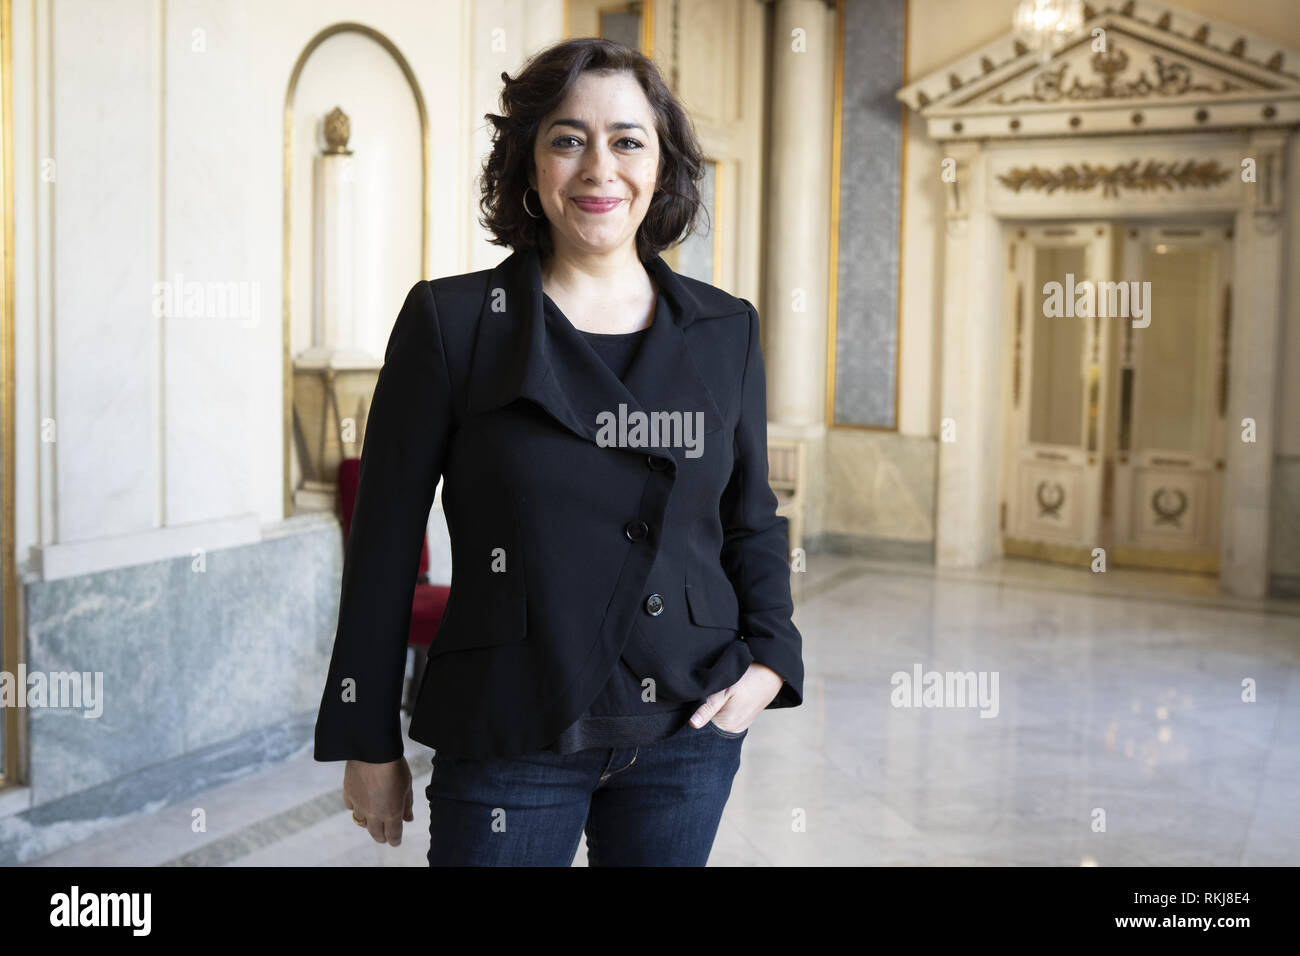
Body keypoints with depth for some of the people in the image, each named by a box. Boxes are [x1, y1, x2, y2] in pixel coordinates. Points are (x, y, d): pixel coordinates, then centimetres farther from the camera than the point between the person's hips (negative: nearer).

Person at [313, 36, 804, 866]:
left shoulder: (725, 330, 4)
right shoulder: (450, 321, -5)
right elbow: (386, 541, -3)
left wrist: (769, 660, -2)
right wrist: (369, 741, -2)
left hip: (688, 736, 3)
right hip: (509, 740, -3)